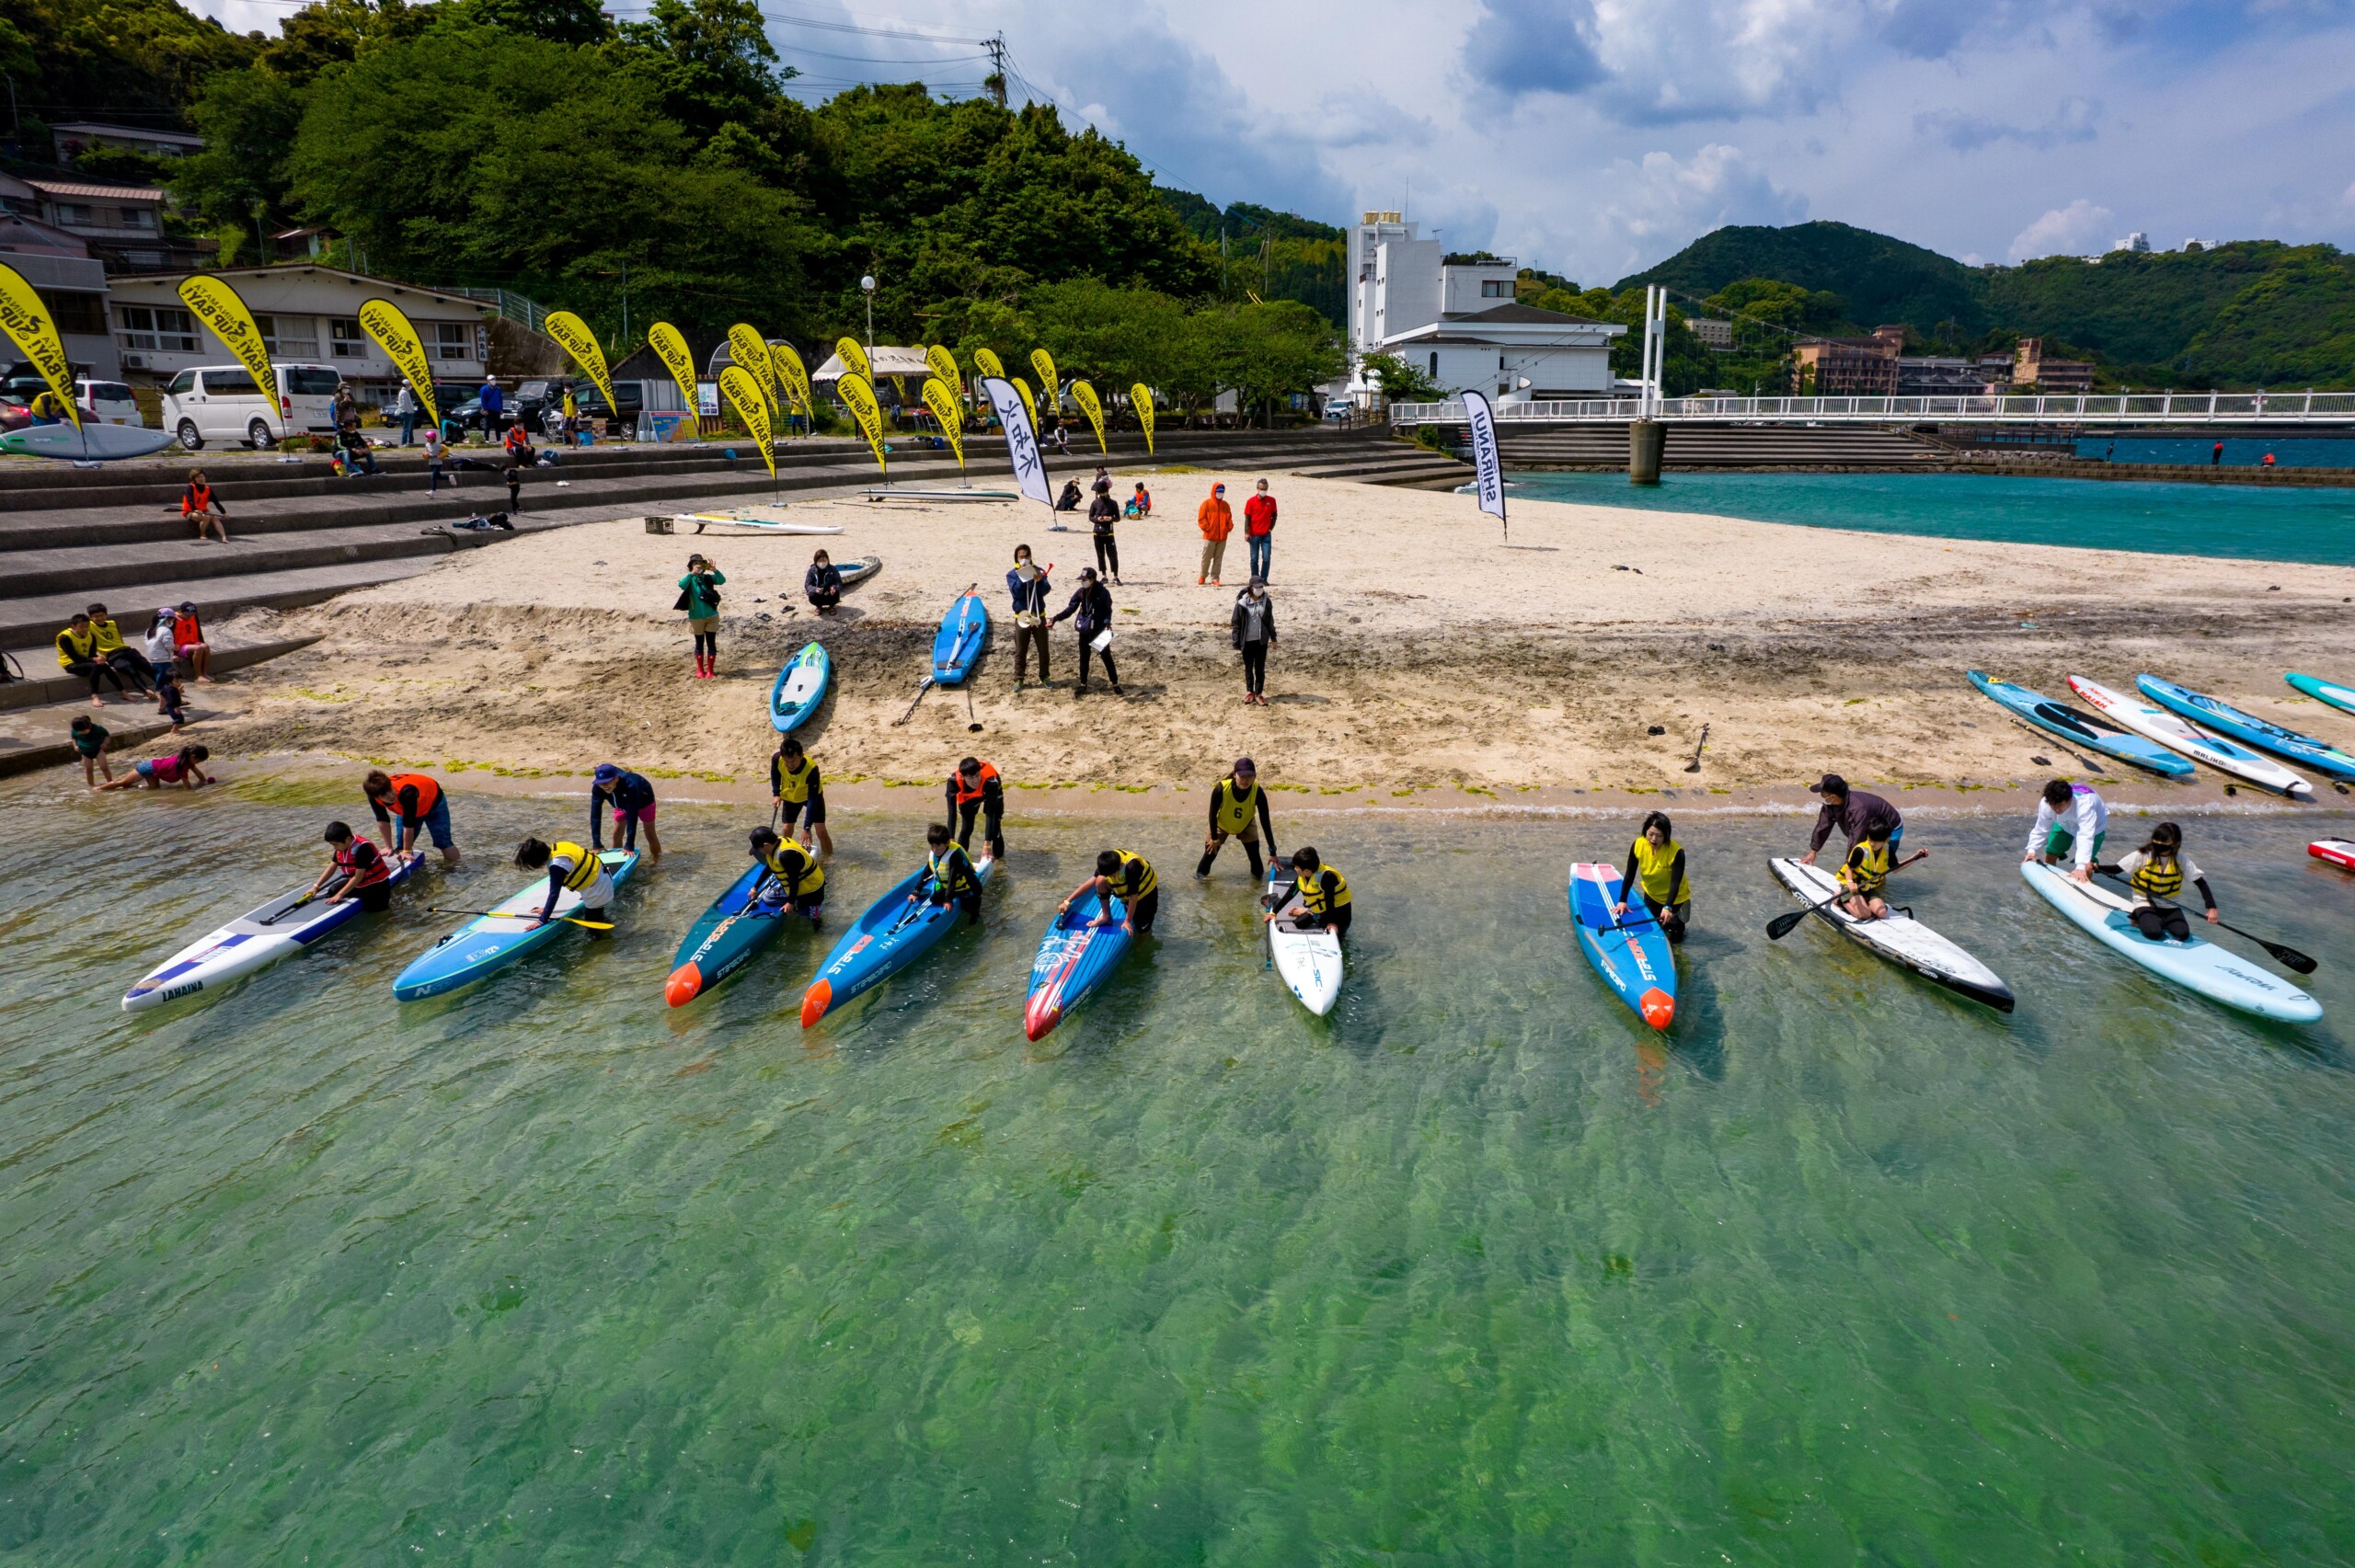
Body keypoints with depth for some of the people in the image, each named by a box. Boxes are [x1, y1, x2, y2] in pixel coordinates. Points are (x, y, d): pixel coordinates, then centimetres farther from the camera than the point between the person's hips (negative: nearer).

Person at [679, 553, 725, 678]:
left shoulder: (708, 578, -2)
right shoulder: (690, 580, -6)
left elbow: (722, 580, -20)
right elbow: (681, 585, -27)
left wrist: (714, 570, -37)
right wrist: (692, 574, -36)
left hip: (711, 617, 1)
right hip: (696, 618, 0)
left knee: (711, 643, 2)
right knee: (700, 643, 11)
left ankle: (710, 669, 13)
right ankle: (700, 670, 23)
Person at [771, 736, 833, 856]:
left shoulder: (811, 768, -42)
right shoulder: (776, 759, -32)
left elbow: (812, 799, -38)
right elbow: (775, 774, -4)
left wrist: (807, 827, -40)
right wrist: (777, 794, -12)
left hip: (812, 794, -3)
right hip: (790, 796, 3)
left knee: (821, 831, -7)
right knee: (787, 829, 3)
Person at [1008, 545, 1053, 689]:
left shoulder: (1039, 570, 2)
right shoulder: (1012, 574, -2)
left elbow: (1046, 590, -10)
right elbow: (1016, 592, -17)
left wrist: (1040, 580, -29)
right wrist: (1022, 576, -23)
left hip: (1039, 615, 2)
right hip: (1022, 616, -1)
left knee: (1043, 649, 9)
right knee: (1020, 651, 4)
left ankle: (1044, 677, 21)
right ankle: (1018, 679, 13)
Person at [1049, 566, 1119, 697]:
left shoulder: (1103, 592, -13)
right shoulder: (1080, 592, -2)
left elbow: (1108, 610, -7)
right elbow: (1071, 608, 0)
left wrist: (1107, 623, -24)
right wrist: (1056, 618, -9)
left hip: (1100, 630, -4)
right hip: (1085, 630, 4)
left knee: (1107, 658, 3)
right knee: (1083, 658, 12)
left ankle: (1116, 686, 10)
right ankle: (1083, 685, 25)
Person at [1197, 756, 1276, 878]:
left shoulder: (1258, 792, -37)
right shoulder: (1221, 788, -41)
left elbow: (1265, 821, -29)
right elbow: (1213, 814, -24)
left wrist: (1272, 851, -28)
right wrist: (1214, 838, -13)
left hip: (1246, 825, 1)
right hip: (1221, 824, -1)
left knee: (1255, 856, -1)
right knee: (1210, 852, 5)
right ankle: (1200, 876, 32)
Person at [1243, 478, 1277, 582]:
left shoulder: (1271, 500, 3)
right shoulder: (1251, 501, -3)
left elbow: (1274, 515, 13)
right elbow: (1247, 518, -2)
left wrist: (1271, 528, 4)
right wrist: (1246, 533, -9)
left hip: (1266, 534, 1)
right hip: (1254, 534, -1)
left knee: (1266, 558, -4)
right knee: (1254, 558, 3)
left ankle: (1264, 579, 5)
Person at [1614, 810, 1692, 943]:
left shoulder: (1676, 852, -32)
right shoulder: (1638, 845, -22)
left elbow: (1675, 882, -33)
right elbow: (1630, 875, -15)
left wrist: (1668, 907, -44)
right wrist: (1622, 901, -18)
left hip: (1674, 898, -4)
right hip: (1651, 894, 4)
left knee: (1674, 936, 0)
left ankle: (1678, 919, 29)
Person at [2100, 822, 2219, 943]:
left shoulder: (2181, 859, -8)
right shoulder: (2142, 856, -14)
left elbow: (2201, 883, -4)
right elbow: (2116, 869, -14)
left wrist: (2212, 907, -14)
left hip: (2169, 907, 3)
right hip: (2145, 904, -3)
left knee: (2183, 934, -17)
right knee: (2153, 933, -27)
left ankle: (2159, 921, 13)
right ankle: (2140, 920, 7)